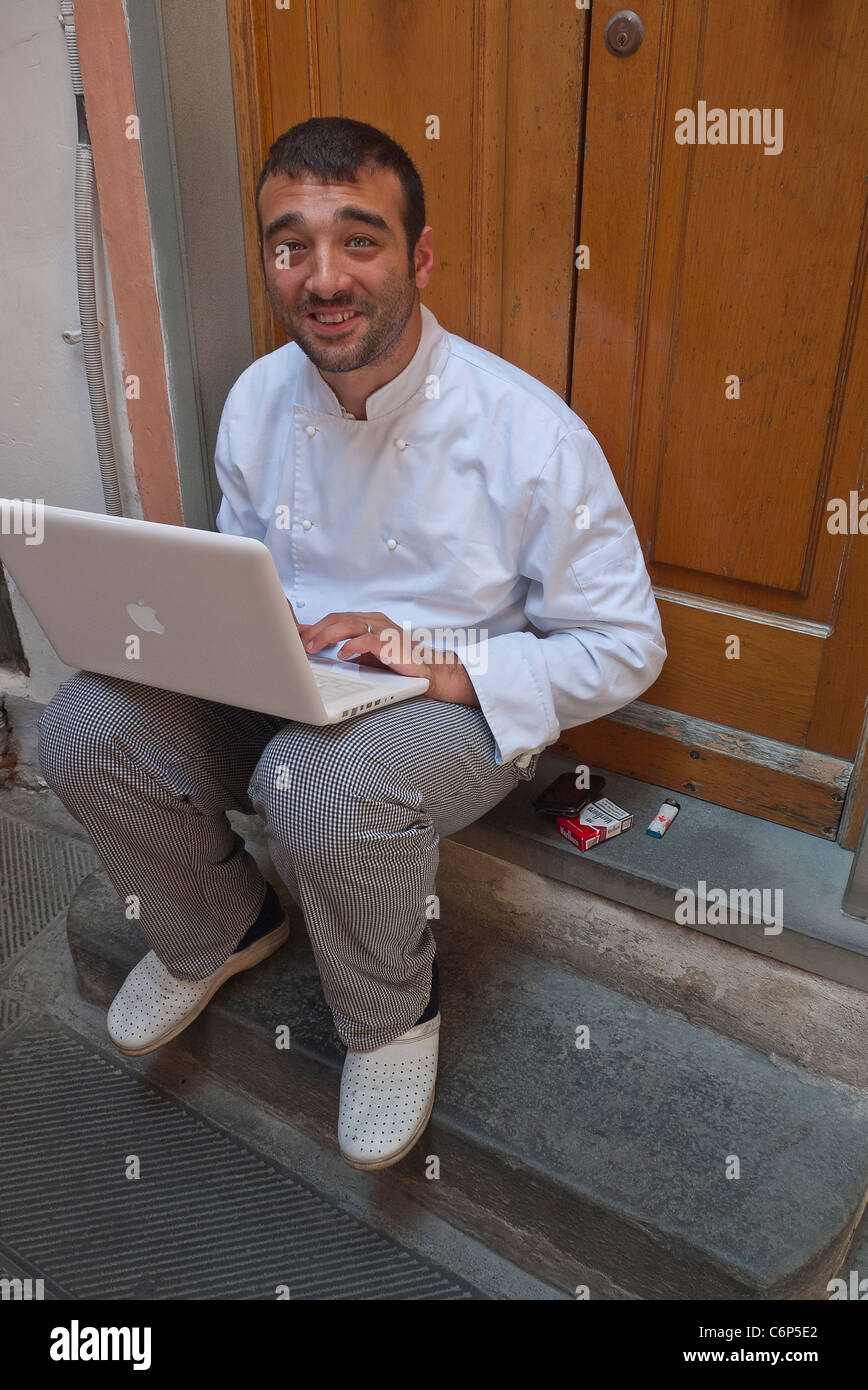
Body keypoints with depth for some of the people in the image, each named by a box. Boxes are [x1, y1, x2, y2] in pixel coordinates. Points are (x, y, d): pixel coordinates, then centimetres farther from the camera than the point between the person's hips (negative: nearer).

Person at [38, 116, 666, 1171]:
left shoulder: (530, 434, -18)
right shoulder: (258, 399, -1)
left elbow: (624, 648, -12)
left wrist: (439, 667, -26)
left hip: (463, 708, -4)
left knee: (324, 786, -38)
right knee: (83, 728, -17)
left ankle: (393, 1018, -2)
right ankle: (217, 931, 14)